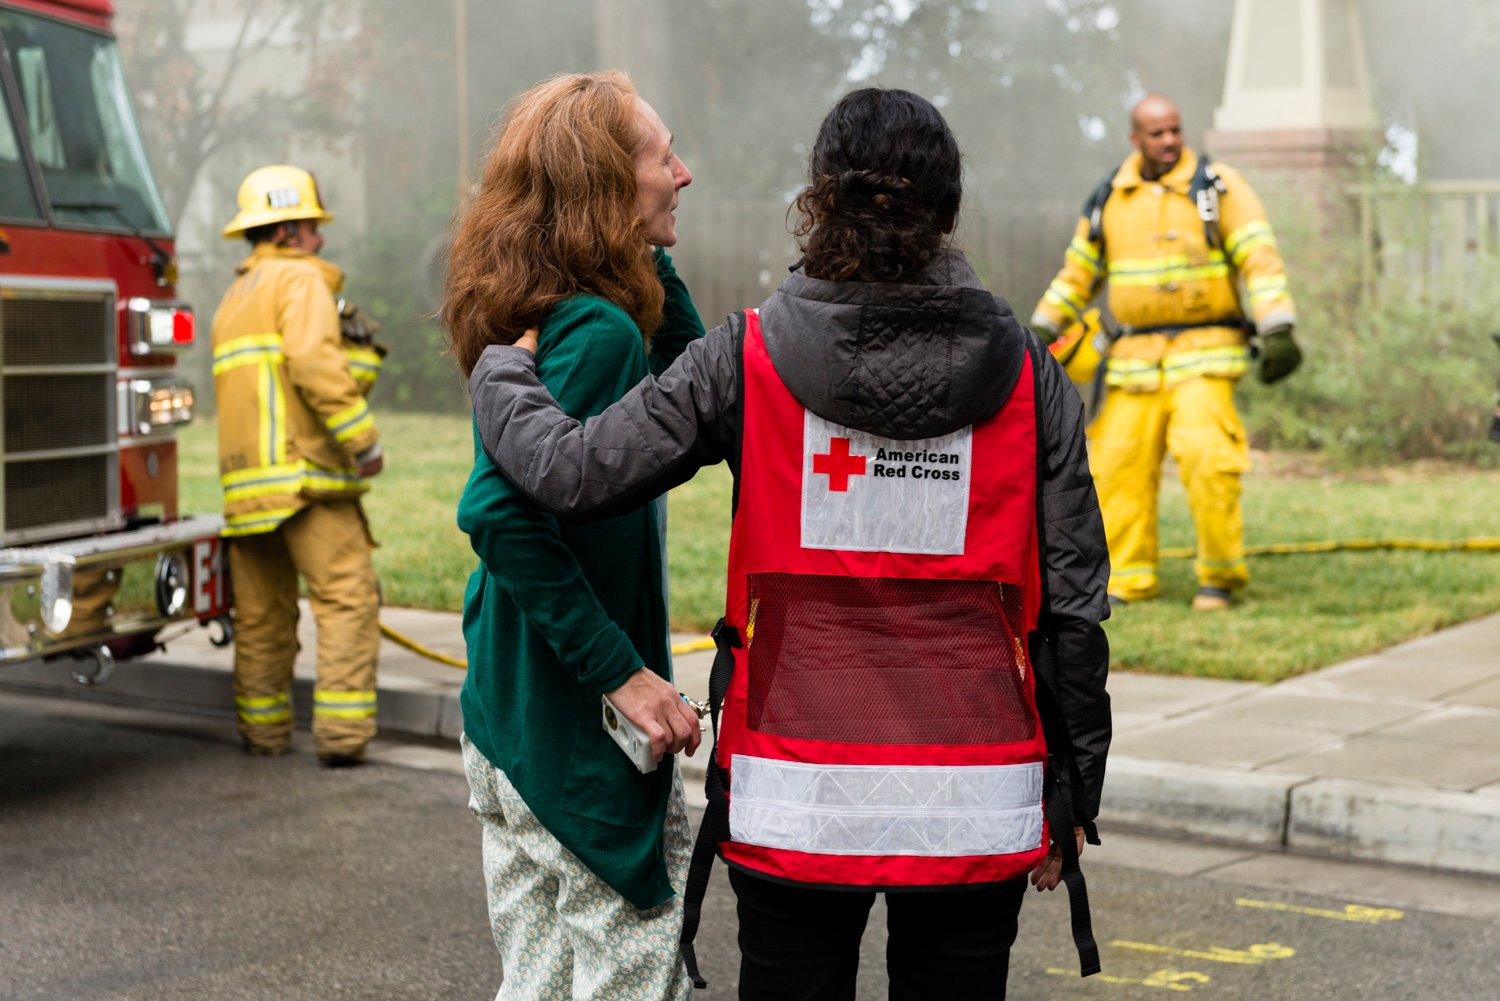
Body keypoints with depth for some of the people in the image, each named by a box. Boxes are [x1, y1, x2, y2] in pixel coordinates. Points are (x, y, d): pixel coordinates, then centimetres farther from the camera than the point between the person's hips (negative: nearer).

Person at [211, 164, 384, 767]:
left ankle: (262, 729, 18)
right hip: (304, 470, -8)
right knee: (348, 597, -8)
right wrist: (364, 440, -16)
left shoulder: (234, 298, 24)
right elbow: (315, 363, -19)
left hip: (244, 476, 9)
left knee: (262, 609, 13)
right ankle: (341, 732, -14)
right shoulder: (301, 279, -3)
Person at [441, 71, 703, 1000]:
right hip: (580, 741, -9)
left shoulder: (542, 316, 7)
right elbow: (500, 508, -29)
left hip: (510, 712, 9)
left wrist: (653, 261, 6)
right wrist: (621, 671, -25)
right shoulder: (598, 332, -21)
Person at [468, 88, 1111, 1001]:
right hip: (973, 807, 1)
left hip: (799, 797, 0)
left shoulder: (751, 358, -7)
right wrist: (1073, 795, 10)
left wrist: (502, 369, 14)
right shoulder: (1025, 371, -2)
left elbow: (574, 471, -8)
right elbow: (1073, 599, 0)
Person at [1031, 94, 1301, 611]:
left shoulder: (1218, 185, -4)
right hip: (1136, 356, 4)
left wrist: (1277, 330, -20)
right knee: (1119, 466, 0)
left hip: (1203, 354, -4)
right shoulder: (1110, 197, 8)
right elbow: (1079, 268, 19)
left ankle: (1220, 574, -4)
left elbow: (1260, 258, -11)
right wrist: (1043, 329, 16)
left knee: (1205, 457, -20)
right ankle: (1127, 580, 13)